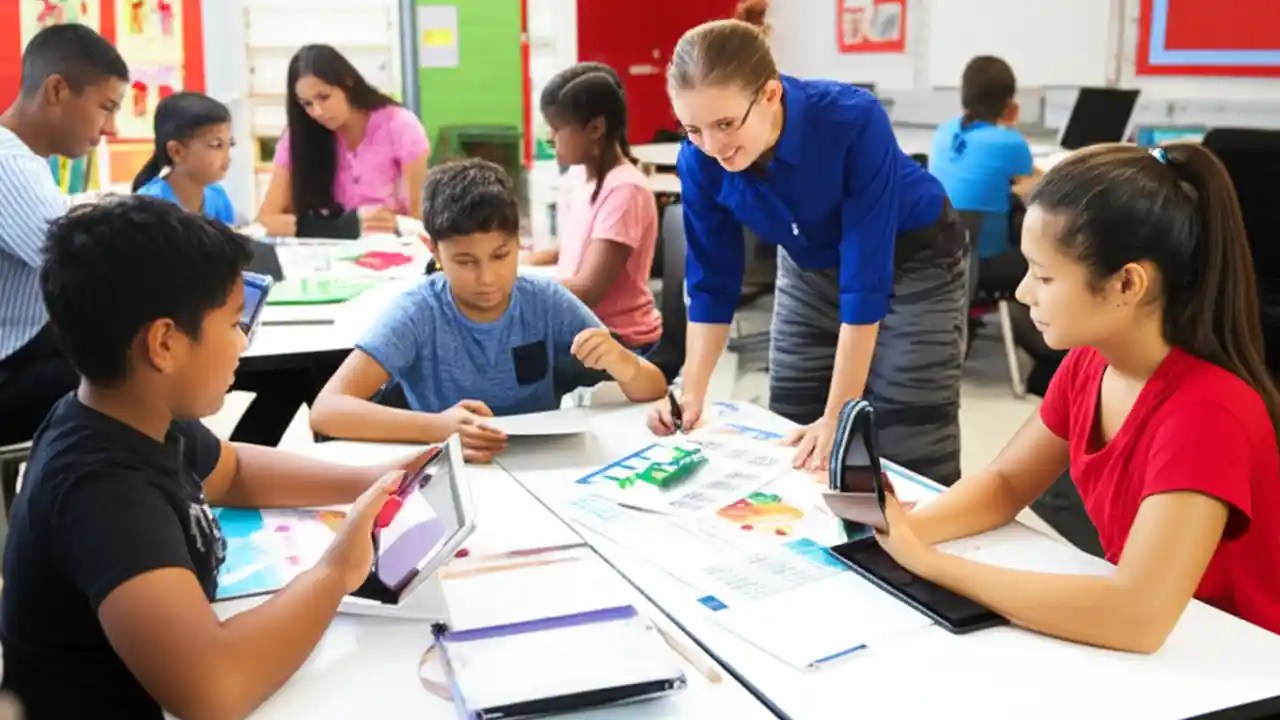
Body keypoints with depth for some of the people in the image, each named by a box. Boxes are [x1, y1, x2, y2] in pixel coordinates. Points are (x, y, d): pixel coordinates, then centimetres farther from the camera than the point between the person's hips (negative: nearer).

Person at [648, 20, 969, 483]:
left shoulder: (854, 122, -36)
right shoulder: (700, 161, -23)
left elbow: (866, 280, -33)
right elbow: (712, 283, -11)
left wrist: (838, 416, -32)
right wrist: (691, 393, -21)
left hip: (913, 263, -4)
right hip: (811, 271, 4)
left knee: (910, 464, -4)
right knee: (791, 450, 8)